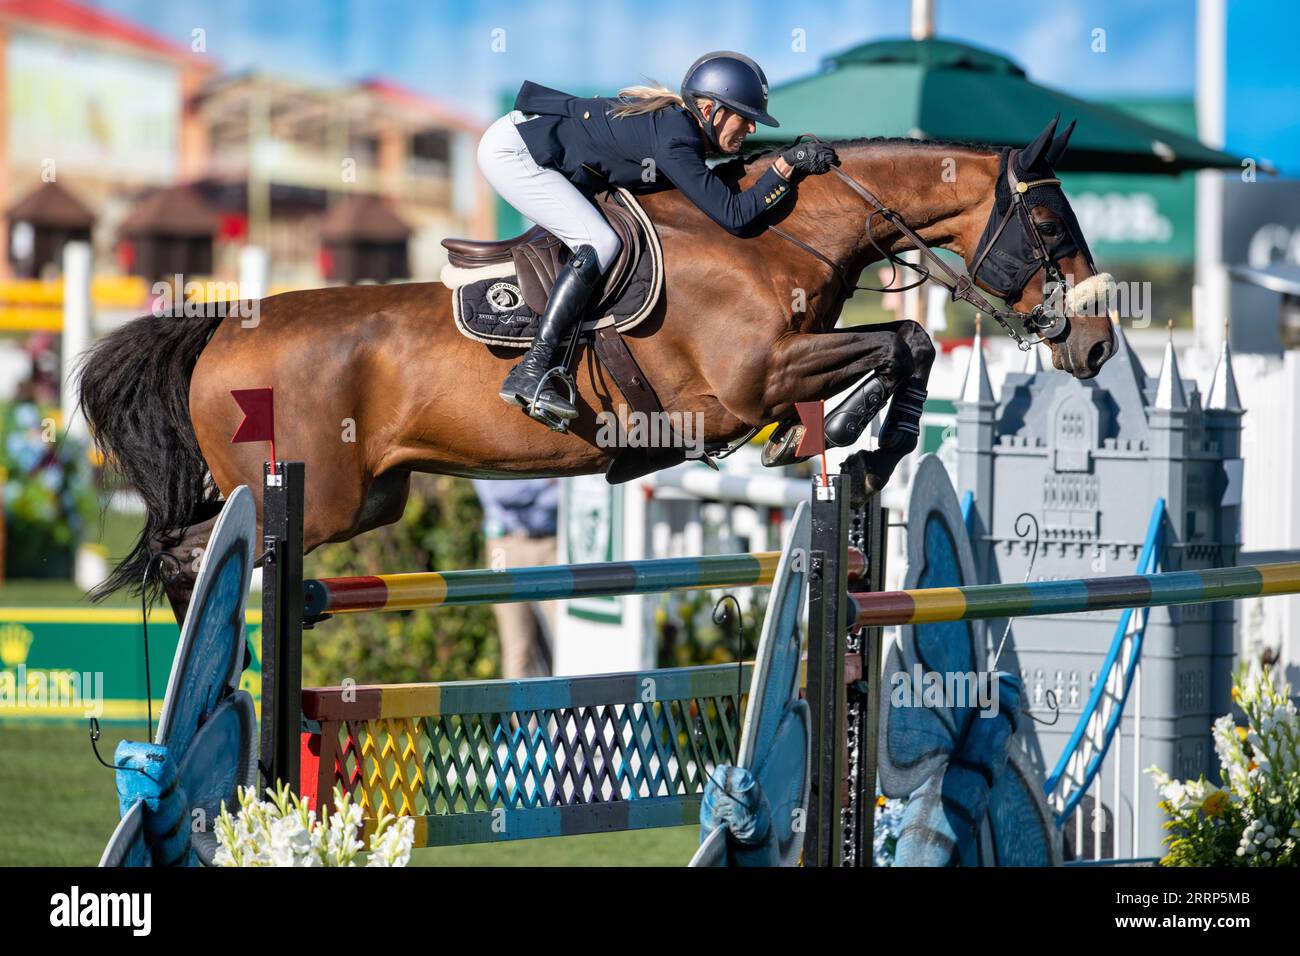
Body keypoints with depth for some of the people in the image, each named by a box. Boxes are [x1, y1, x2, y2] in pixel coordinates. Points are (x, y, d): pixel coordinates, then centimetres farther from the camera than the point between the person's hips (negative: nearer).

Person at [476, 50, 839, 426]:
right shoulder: (674, 141, -24)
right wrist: (787, 165, -24)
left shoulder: (674, 121, 4)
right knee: (599, 244, -19)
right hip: (511, 150, -10)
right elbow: (733, 215, -27)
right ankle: (530, 374, -23)